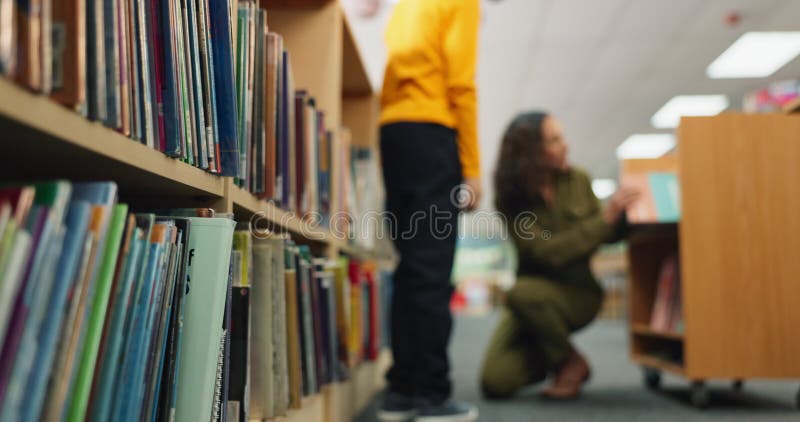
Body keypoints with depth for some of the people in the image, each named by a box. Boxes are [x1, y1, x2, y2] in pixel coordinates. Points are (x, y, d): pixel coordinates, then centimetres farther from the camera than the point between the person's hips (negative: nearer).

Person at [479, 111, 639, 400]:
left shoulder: (577, 180, -7)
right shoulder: (511, 200, -13)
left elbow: (608, 236, 4)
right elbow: (547, 252, -23)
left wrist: (623, 211, -17)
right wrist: (605, 217, -29)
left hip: (578, 293, 0)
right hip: (532, 298, 0)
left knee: (522, 291, -35)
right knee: (496, 382, -17)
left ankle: (571, 362, -10)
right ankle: (542, 360, 15)